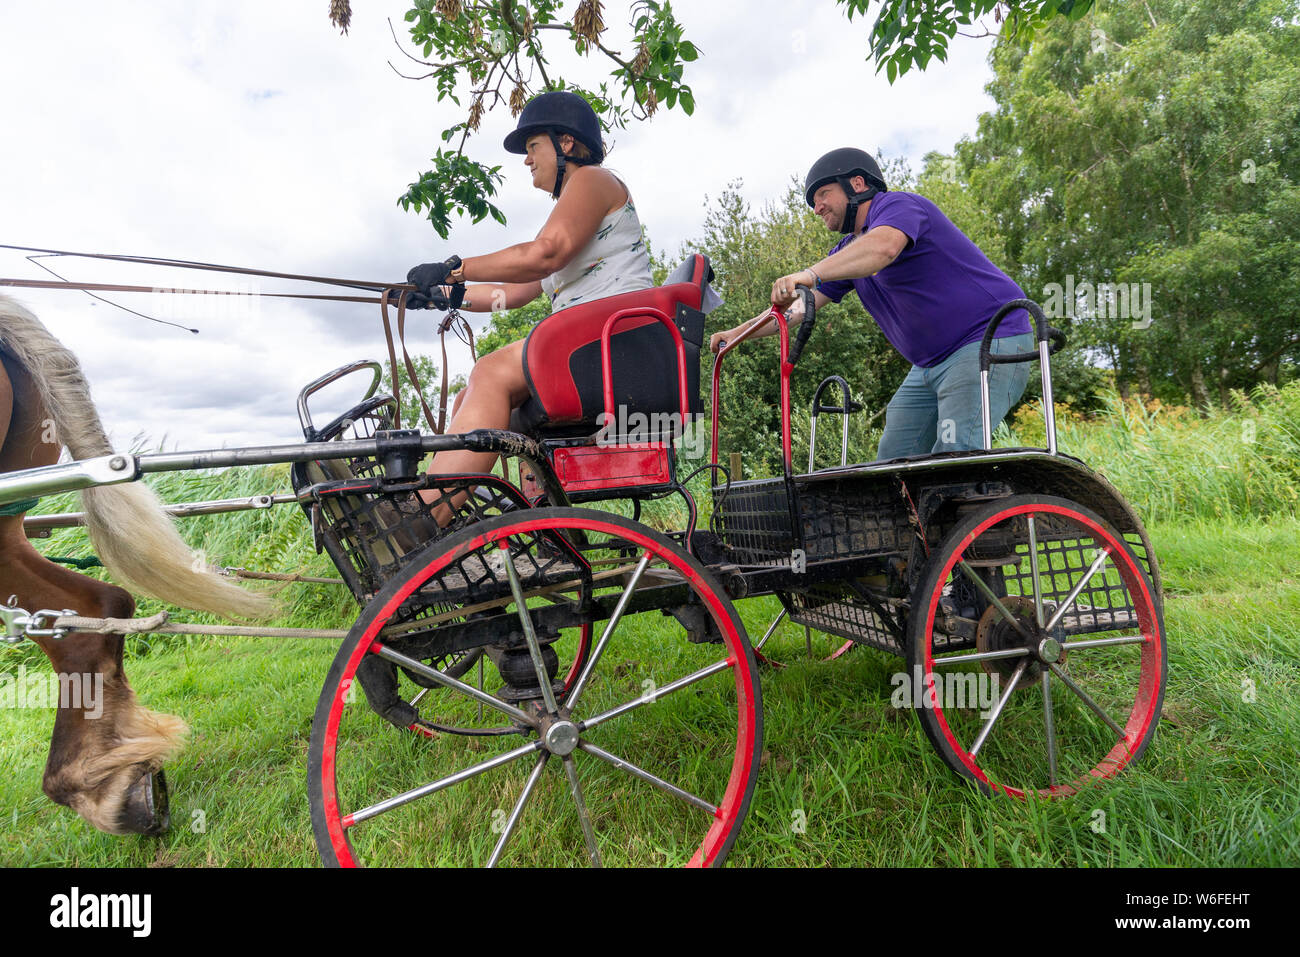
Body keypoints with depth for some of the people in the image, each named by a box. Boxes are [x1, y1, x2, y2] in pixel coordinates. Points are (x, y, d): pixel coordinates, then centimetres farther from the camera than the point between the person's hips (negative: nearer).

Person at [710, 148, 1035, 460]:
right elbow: (801, 305, 15)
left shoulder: (898, 205, -9)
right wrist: (739, 332, 8)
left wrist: (810, 273, -46)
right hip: (931, 364, 9)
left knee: (954, 459, -22)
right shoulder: (847, 251, 17)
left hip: (990, 342, -9)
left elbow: (883, 248, -34)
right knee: (891, 460, 1)